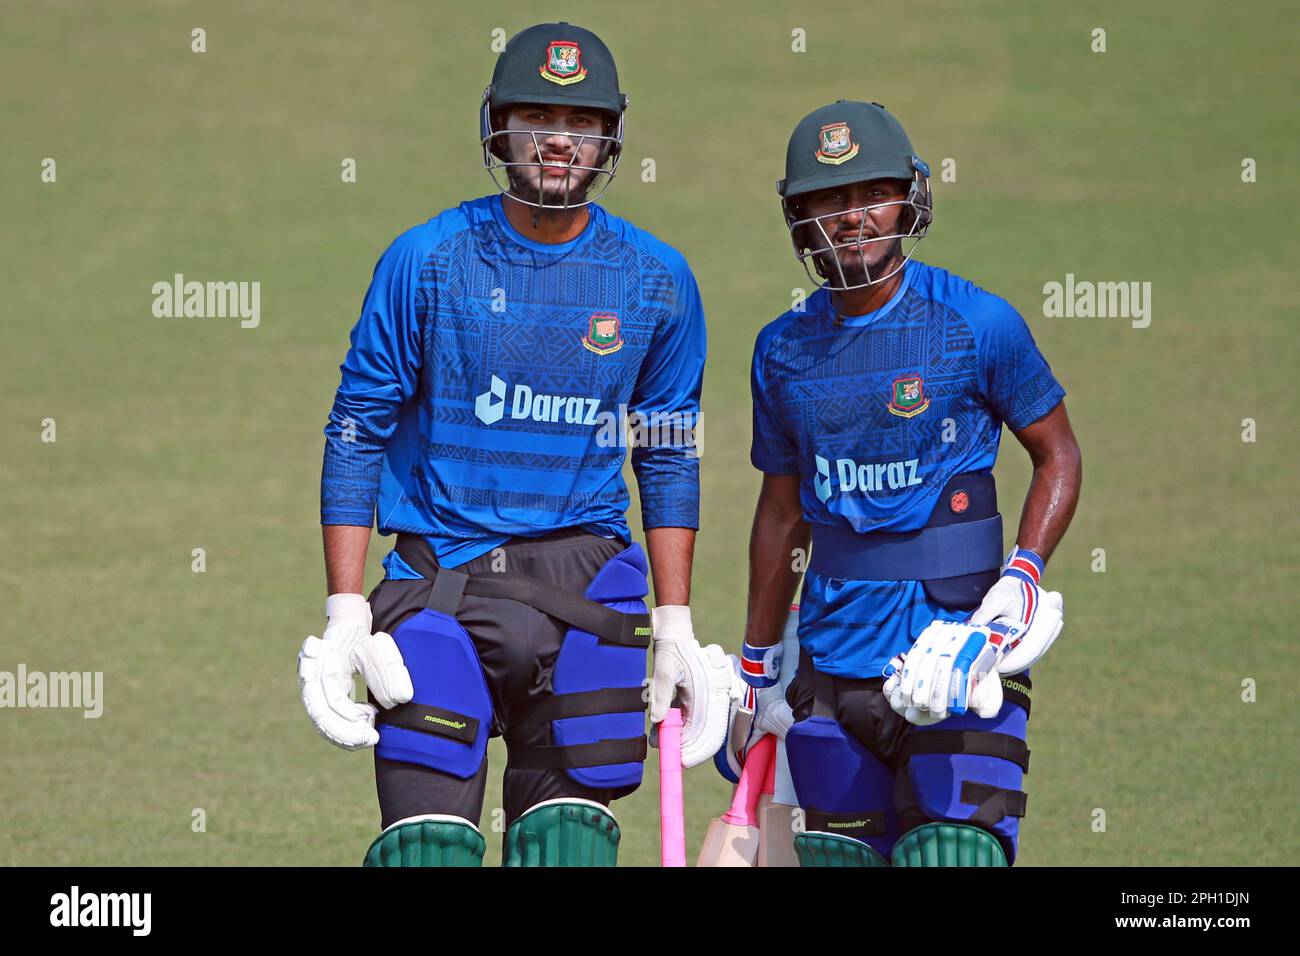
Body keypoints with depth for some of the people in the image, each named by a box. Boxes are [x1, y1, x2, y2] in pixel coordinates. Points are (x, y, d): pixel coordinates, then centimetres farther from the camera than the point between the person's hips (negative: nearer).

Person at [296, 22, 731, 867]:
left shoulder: (656, 282, 4)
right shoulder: (429, 260, -3)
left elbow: (669, 460, 14)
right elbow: (357, 433, 0)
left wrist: (676, 628, 10)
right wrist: (344, 614, -5)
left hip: (585, 584, 2)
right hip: (438, 585, -2)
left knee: (568, 830, -2)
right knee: (428, 839, -10)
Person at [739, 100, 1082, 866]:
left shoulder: (977, 325, -5)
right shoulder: (785, 351, 8)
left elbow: (1059, 456, 4)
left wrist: (1022, 580, -11)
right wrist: (758, 663, 21)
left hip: (956, 640, -4)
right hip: (834, 653, 4)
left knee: (954, 853, -15)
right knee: (839, 855, 4)